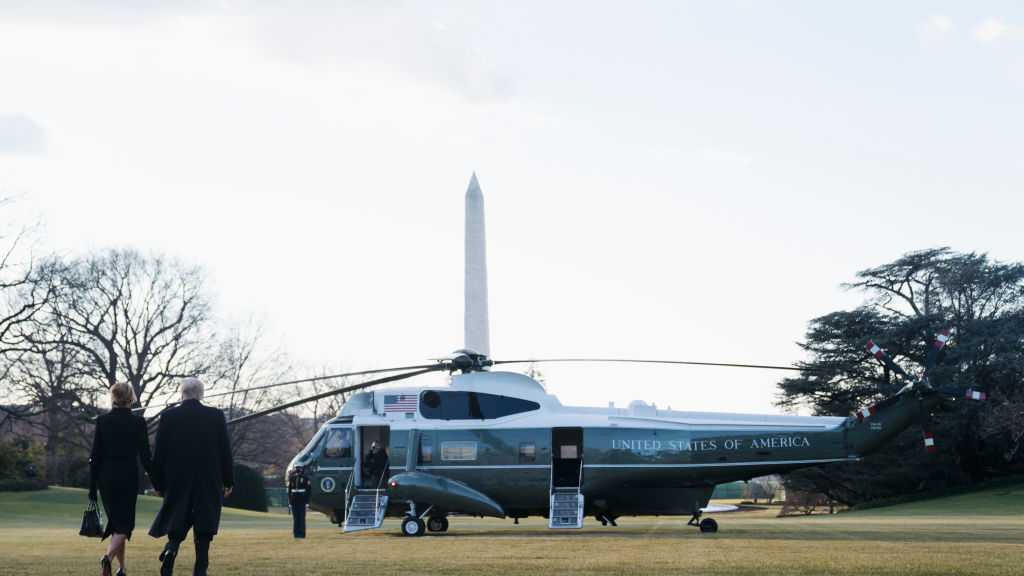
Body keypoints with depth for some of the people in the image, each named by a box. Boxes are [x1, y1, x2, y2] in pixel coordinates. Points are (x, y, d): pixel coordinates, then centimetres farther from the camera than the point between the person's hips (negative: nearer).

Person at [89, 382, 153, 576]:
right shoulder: (138, 422, -6)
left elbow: (95, 456, -1)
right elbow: (145, 456, -5)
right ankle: (108, 556, -25)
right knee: (124, 524, 2)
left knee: (116, 522, 16)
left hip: (106, 478, 3)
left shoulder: (102, 421, -2)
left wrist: (92, 488, 4)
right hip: (129, 477, -2)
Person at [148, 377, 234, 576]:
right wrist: (228, 481, 7)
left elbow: (159, 453, 0)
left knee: (177, 522, 11)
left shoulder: (169, 416, -2)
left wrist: (158, 483, 8)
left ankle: (171, 548, -17)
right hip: (209, 483, 0)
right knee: (204, 528, 6)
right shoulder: (216, 416, -2)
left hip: (177, 480, 0)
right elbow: (225, 451, 0)